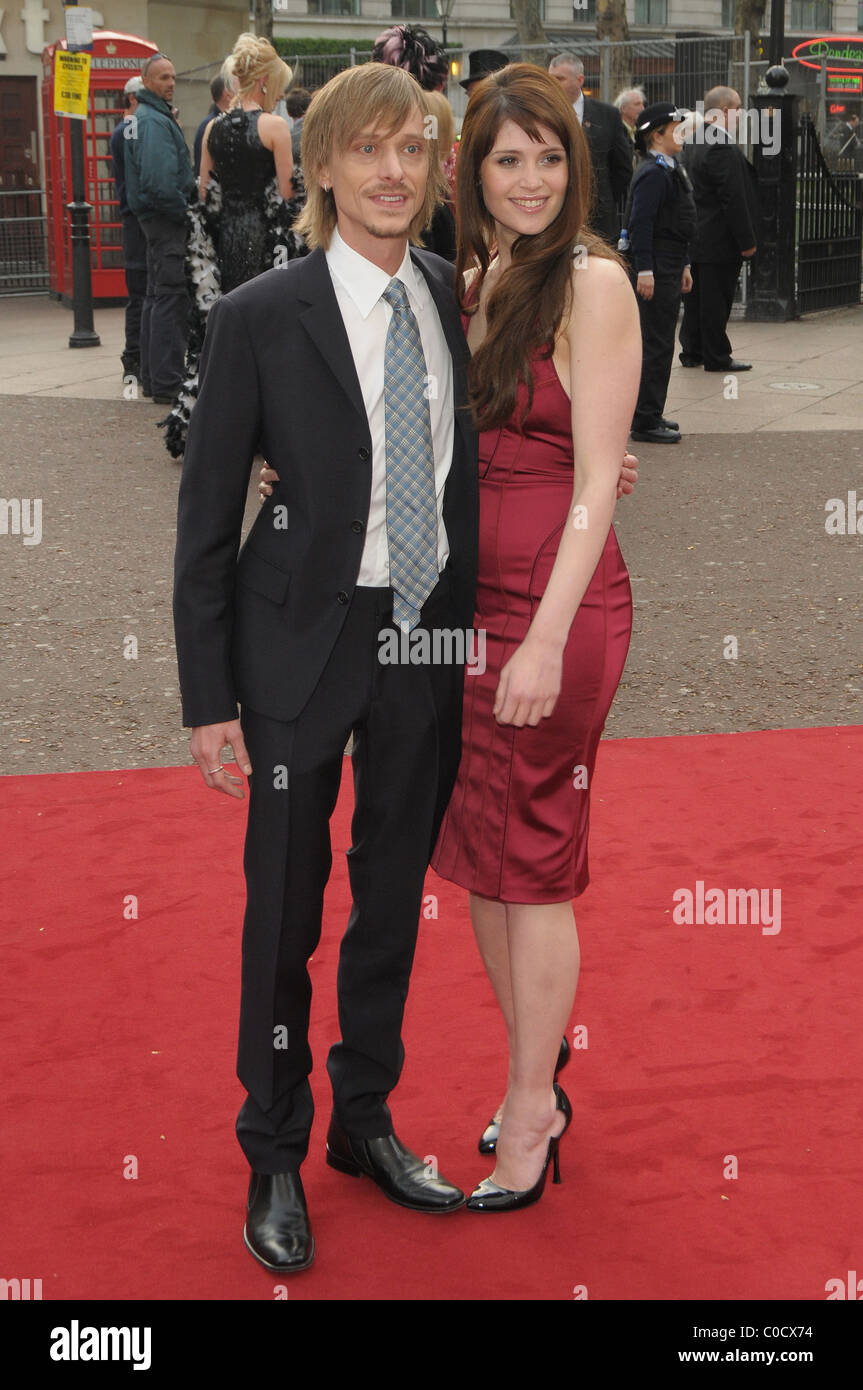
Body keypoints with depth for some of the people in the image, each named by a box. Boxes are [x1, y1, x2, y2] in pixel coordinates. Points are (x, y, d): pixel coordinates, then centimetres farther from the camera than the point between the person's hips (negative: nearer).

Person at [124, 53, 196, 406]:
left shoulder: (147, 117, 16)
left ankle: (153, 376, 22)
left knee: (157, 296, 15)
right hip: (165, 218, -11)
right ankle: (167, 384, -9)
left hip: (155, 217, 11)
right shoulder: (155, 121, -16)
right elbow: (158, 180, -26)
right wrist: (182, 209, -15)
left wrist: (181, 207, 15)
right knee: (170, 297, -10)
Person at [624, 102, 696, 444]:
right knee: (656, 344, -7)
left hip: (670, 266, 10)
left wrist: (683, 266, 23)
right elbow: (640, 223, -21)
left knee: (660, 341, 15)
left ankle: (650, 414, 23)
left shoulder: (671, 169, 17)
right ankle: (645, 420, -2)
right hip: (655, 270, -10)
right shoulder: (653, 173, -15)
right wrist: (644, 271, -25)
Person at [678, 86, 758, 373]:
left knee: (695, 297, 15)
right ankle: (717, 358, 5)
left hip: (694, 238, 9)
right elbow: (733, 199, -22)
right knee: (716, 300, -2)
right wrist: (747, 241, -17)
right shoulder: (724, 148, -21)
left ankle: (691, 352, 23)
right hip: (719, 241, -9)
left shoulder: (691, 142, 10)